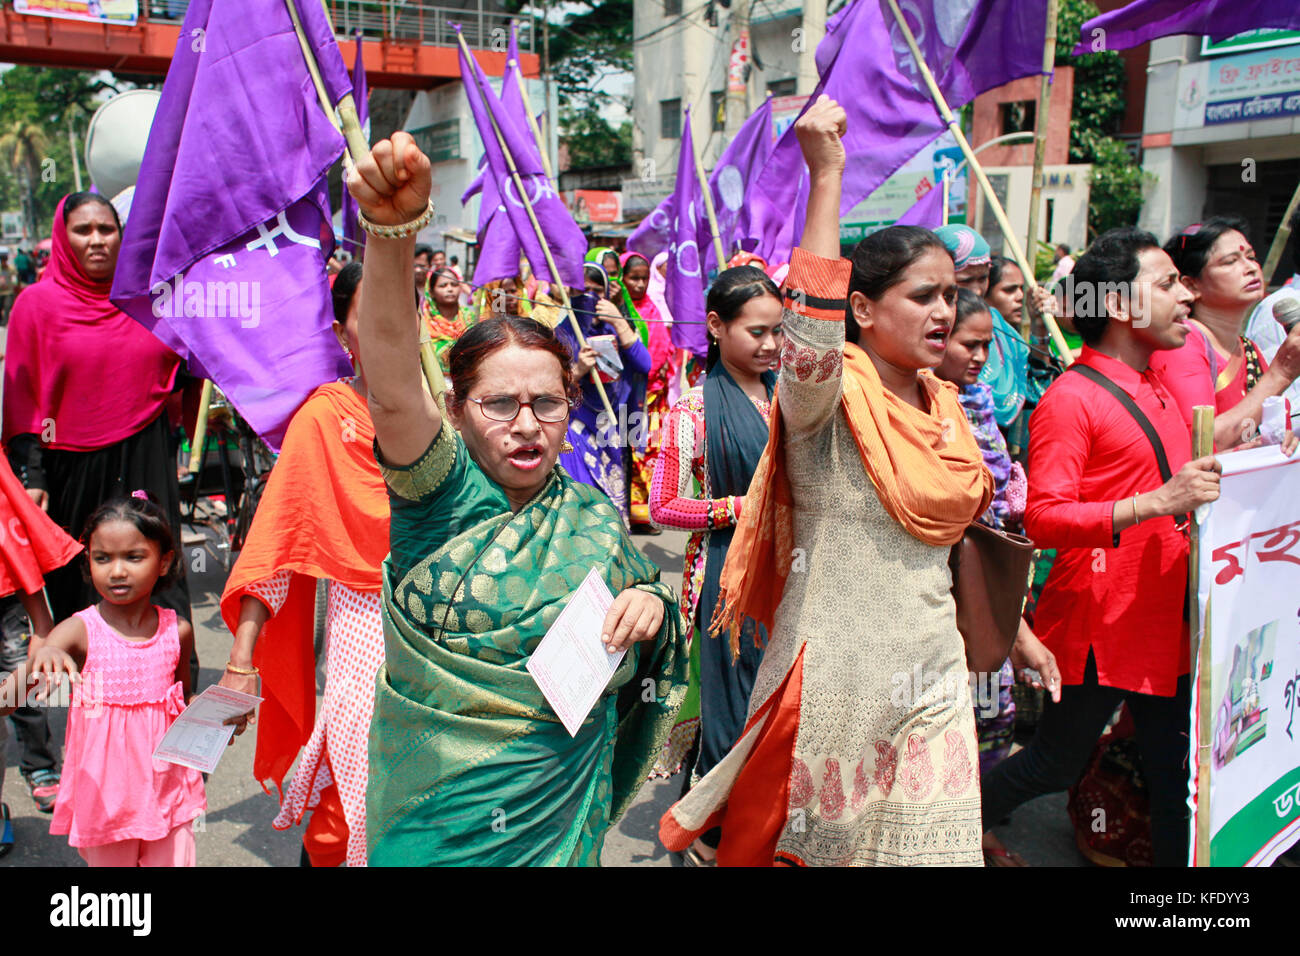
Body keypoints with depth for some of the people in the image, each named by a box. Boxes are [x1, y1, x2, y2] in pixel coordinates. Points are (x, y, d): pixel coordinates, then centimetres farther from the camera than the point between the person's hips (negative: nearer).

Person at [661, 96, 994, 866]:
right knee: (820, 838, 10)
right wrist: (826, 174, -37)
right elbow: (809, 340, -40)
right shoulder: (829, 396, -16)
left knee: (931, 840, 16)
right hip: (838, 677, -7)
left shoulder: (945, 404, 8)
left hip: (932, 672, 7)